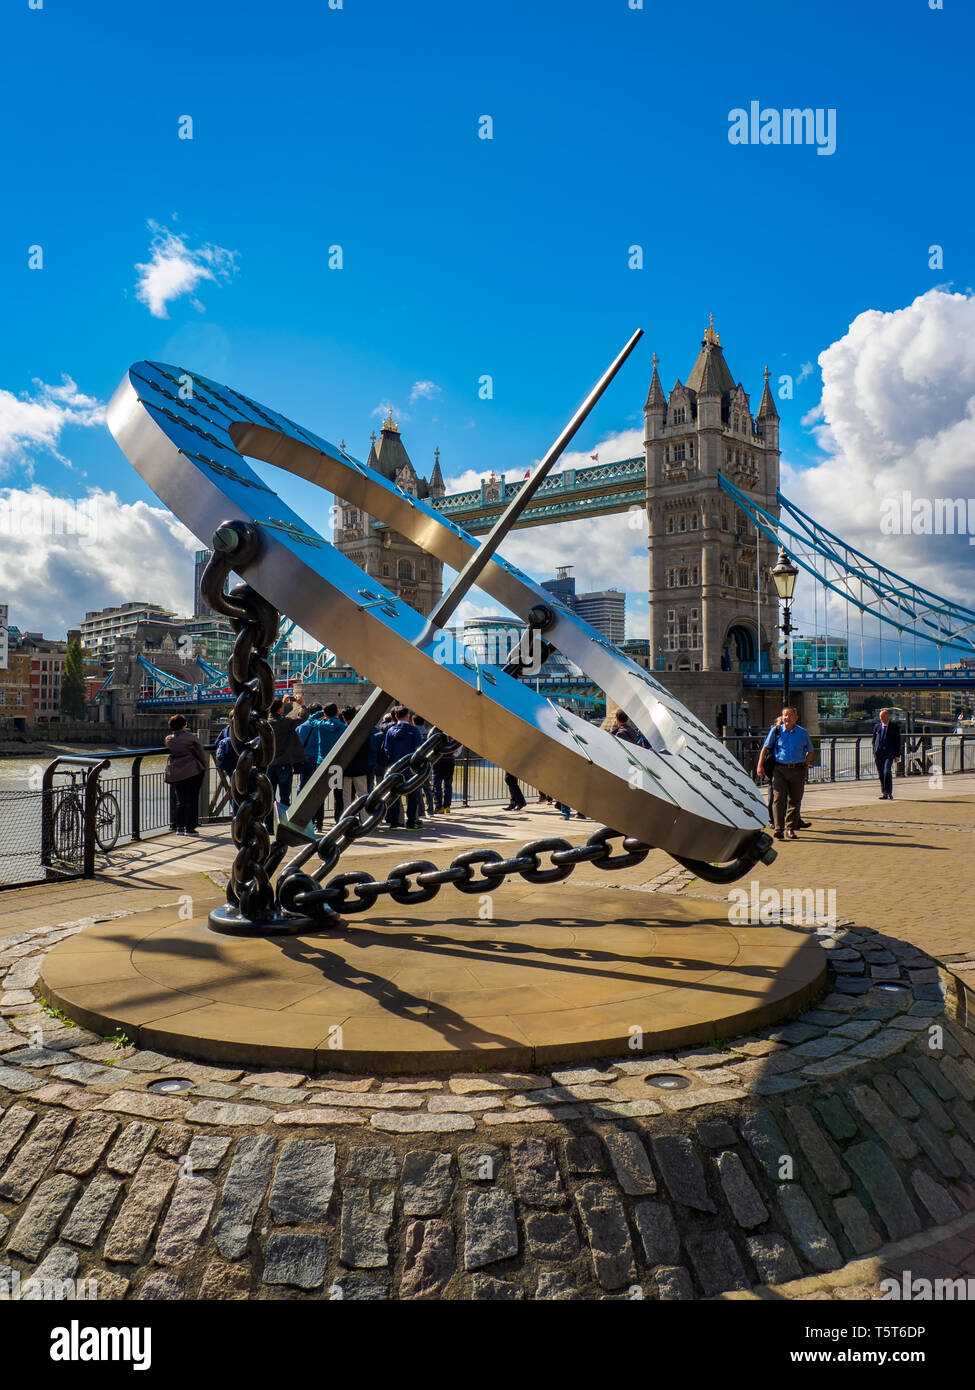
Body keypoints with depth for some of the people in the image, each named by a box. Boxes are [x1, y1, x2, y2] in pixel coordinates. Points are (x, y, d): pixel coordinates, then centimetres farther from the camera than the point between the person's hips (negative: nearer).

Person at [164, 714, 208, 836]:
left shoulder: (168, 739, 3)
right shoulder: (190, 736, -8)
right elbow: (201, 753, -2)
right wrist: (204, 767, 12)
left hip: (174, 774, 4)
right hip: (192, 772, -4)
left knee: (180, 801, 14)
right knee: (191, 800, 3)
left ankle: (179, 827, 13)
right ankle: (190, 828, 3)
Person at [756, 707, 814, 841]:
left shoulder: (803, 733, 5)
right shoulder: (776, 731, 2)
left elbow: (810, 751, 17)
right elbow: (765, 748, 7)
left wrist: (805, 765, 7)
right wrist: (760, 765, 1)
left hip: (798, 770, 2)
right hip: (780, 769, -2)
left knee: (795, 801, 6)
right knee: (778, 799, -11)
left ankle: (790, 829, 16)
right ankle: (779, 829, -9)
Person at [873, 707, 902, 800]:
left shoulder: (894, 726, 3)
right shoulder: (877, 726, 11)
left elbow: (898, 741, 3)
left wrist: (897, 755, -2)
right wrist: (874, 754, 10)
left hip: (889, 752, -3)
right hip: (879, 752, 3)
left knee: (887, 772, -18)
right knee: (881, 774, 3)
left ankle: (889, 793, -9)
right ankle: (884, 793, 12)